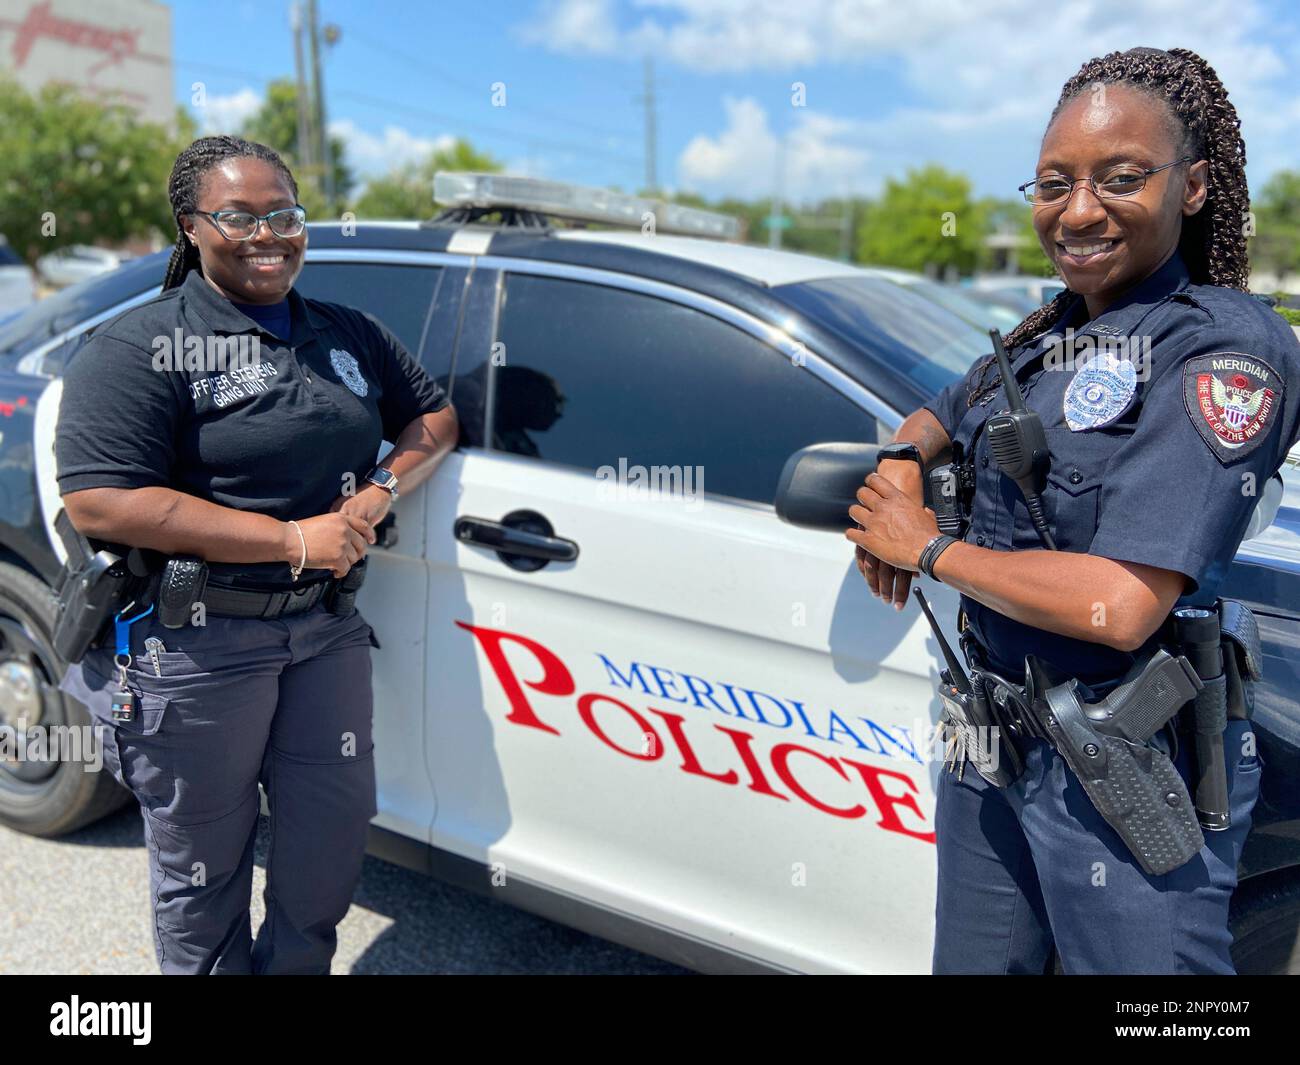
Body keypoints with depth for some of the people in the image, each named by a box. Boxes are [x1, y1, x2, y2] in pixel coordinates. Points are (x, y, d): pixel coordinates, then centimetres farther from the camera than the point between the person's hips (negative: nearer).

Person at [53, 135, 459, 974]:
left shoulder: (348, 335, 10)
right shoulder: (142, 348, -10)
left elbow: (433, 415, 16)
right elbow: (99, 502, -20)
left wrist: (381, 490, -6)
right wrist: (293, 538, -22)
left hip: (324, 625, 6)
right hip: (195, 643, -5)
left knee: (336, 827, 15)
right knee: (203, 862, 11)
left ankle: (296, 965, 40)